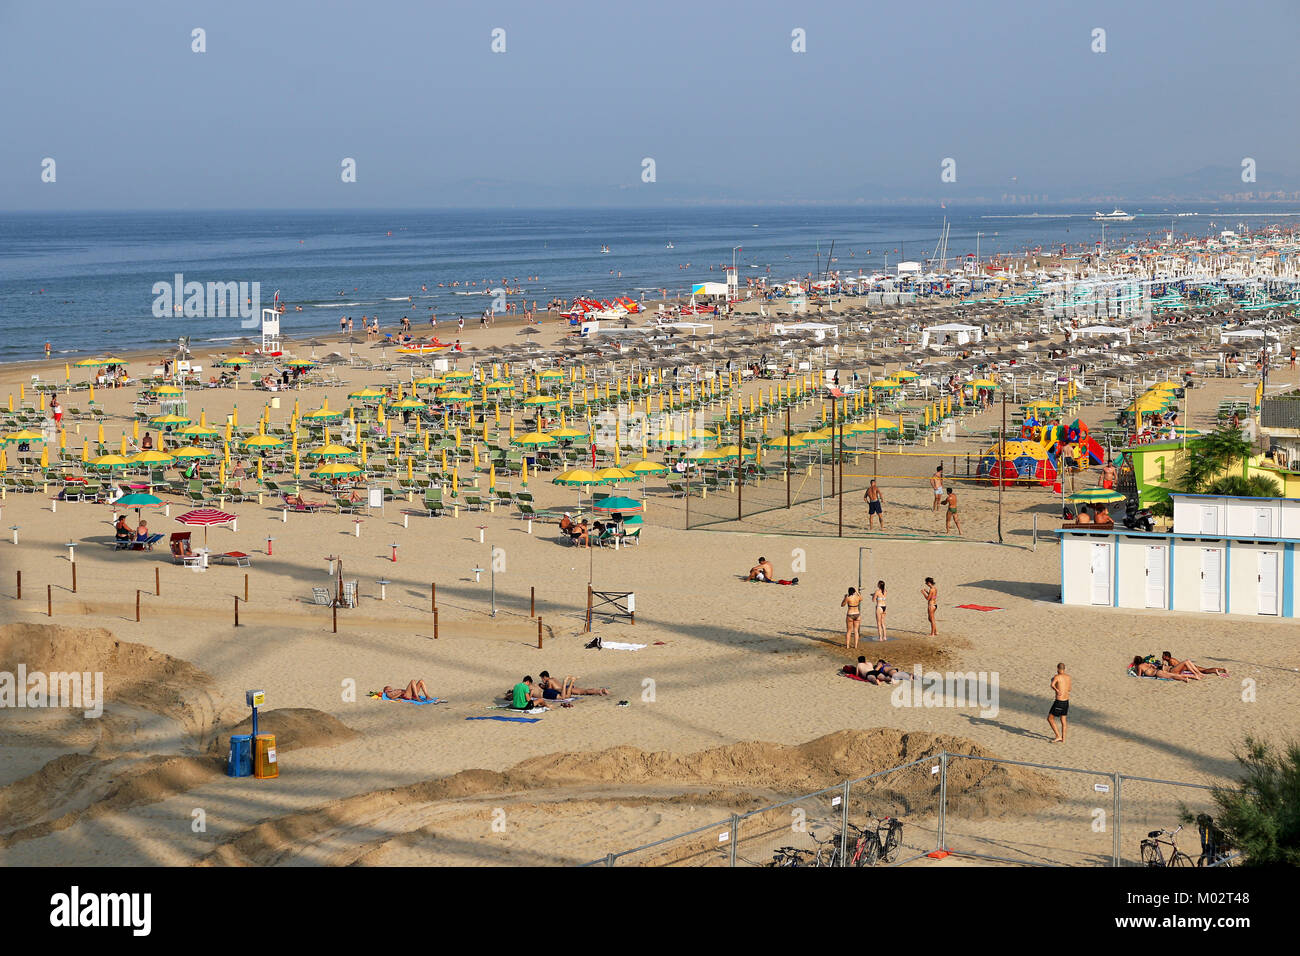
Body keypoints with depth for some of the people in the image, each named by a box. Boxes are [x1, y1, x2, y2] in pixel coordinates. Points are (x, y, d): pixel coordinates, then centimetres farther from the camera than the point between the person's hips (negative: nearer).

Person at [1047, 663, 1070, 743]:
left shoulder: (1057, 676, -11)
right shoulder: (1068, 677, 7)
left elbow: (1052, 685, -32)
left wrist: (1056, 690, -20)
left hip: (1059, 701, -7)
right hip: (1066, 700, 7)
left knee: (1050, 718, 6)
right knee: (1063, 720, 19)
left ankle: (1058, 736, 1)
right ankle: (1063, 739, 24)